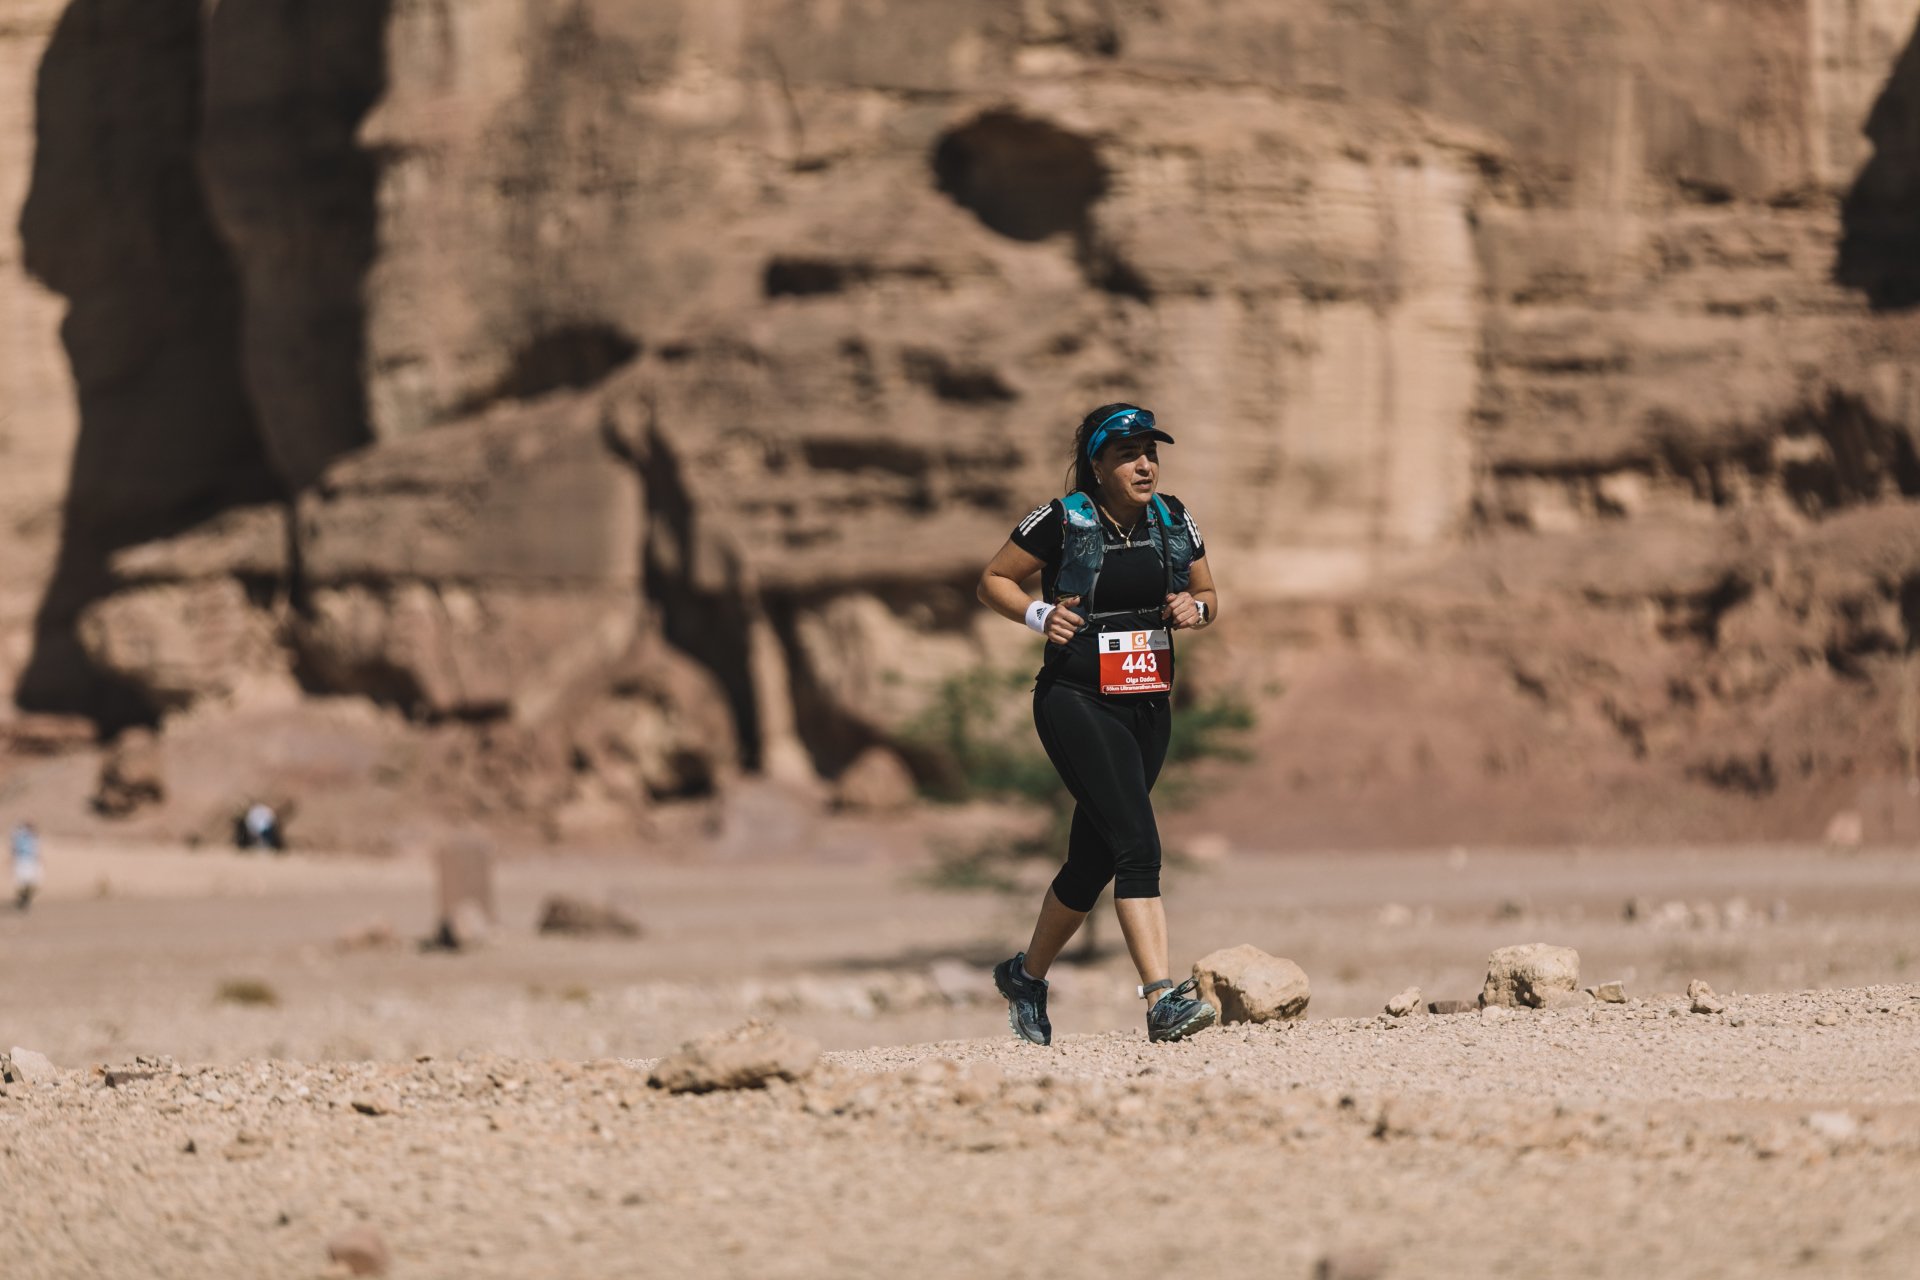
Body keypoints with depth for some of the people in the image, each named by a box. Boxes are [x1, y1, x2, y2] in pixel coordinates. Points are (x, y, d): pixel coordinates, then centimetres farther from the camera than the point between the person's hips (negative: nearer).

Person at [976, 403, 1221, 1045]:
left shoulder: (1174, 521, 6)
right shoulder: (1061, 522, -8)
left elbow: (1209, 595, 19)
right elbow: (992, 582, 3)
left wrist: (1194, 608, -4)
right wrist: (1039, 614, -15)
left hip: (1148, 708, 6)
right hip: (1076, 702, -6)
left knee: (1093, 861, 14)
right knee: (1137, 843, -22)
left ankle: (1028, 973, 37)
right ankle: (1162, 999, -29)